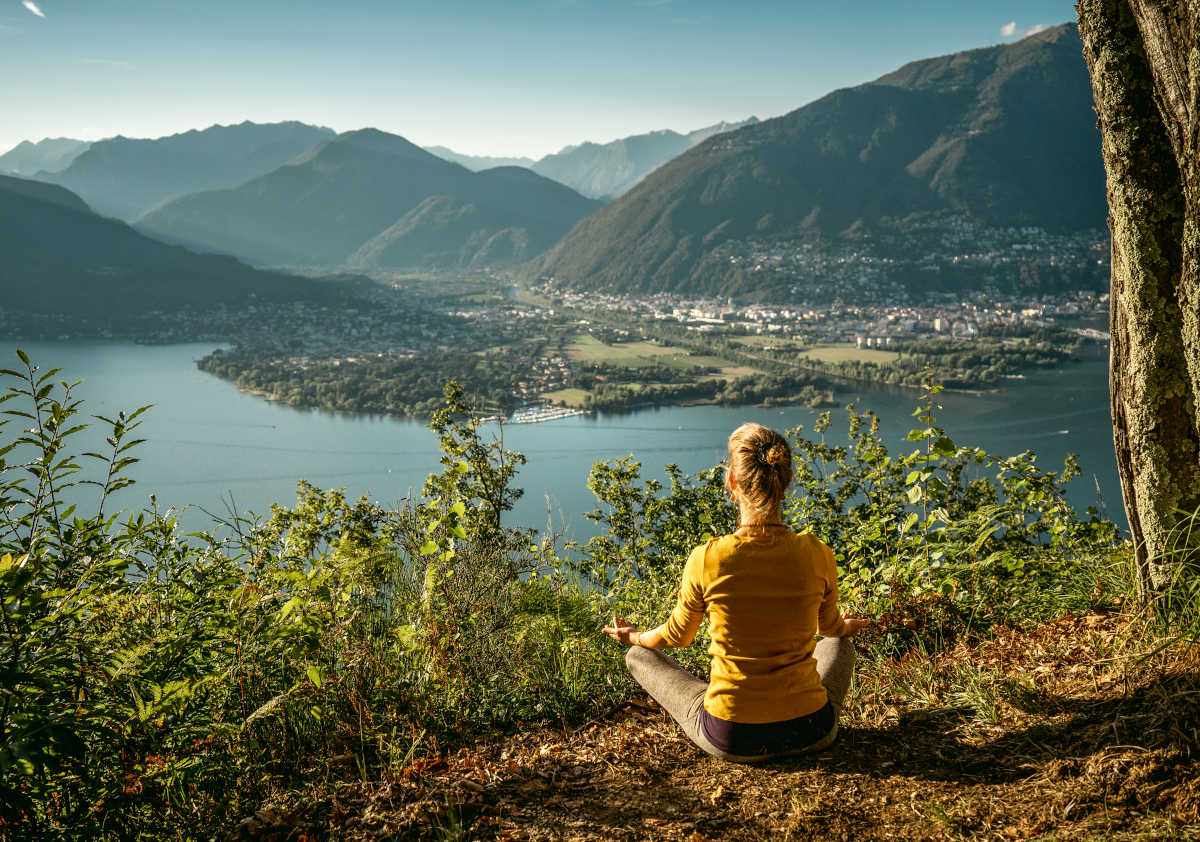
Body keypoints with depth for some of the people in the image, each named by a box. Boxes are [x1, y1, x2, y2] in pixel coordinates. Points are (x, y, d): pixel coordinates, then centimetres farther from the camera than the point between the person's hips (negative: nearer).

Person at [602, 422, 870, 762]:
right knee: (839, 643, 34)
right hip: (810, 732, 3)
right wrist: (848, 627, 36)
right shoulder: (818, 557, -13)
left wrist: (635, 636, 26)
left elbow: (678, 635, 2)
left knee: (638, 656, 21)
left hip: (729, 740, -2)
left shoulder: (706, 560, -18)